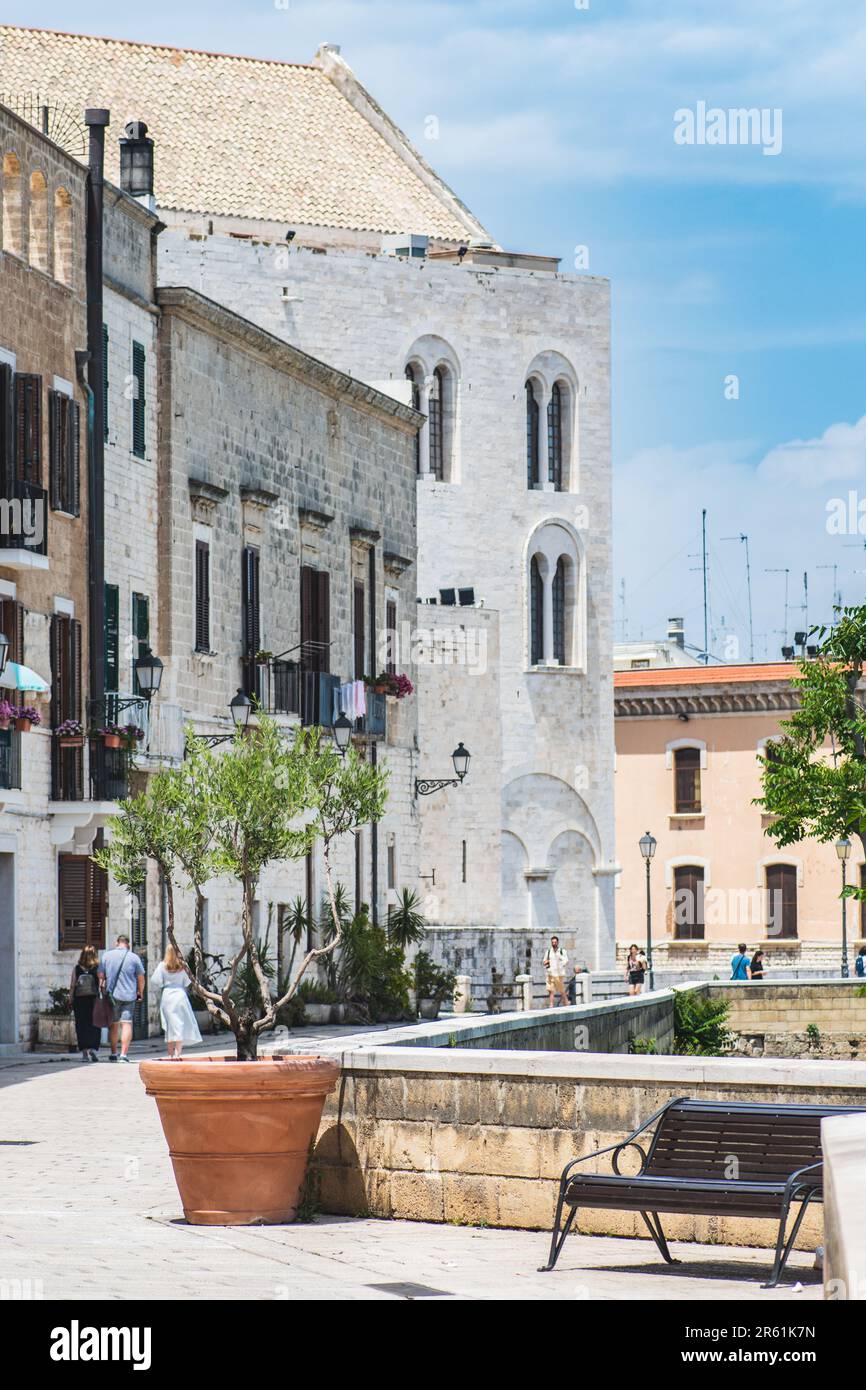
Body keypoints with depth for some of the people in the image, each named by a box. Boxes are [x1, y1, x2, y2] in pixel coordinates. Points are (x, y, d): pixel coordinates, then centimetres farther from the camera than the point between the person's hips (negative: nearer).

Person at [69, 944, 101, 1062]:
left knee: (81, 1026, 6)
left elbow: (72, 986, 0)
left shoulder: (76, 968, 0)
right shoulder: (97, 968, -4)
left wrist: (71, 1000, 6)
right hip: (93, 999, -1)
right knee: (94, 1025, 8)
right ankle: (93, 1049, -7)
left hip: (79, 999, 1)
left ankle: (84, 1052, 2)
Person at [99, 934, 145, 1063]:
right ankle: (123, 1054, -10)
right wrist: (140, 993, 16)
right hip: (129, 995, -2)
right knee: (127, 1024, -3)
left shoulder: (107, 955, 2)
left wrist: (103, 989, 17)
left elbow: (101, 975, 2)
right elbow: (141, 978, 2)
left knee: (113, 1025, 12)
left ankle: (113, 1054, 17)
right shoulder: (133, 957, -2)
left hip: (112, 994, 2)